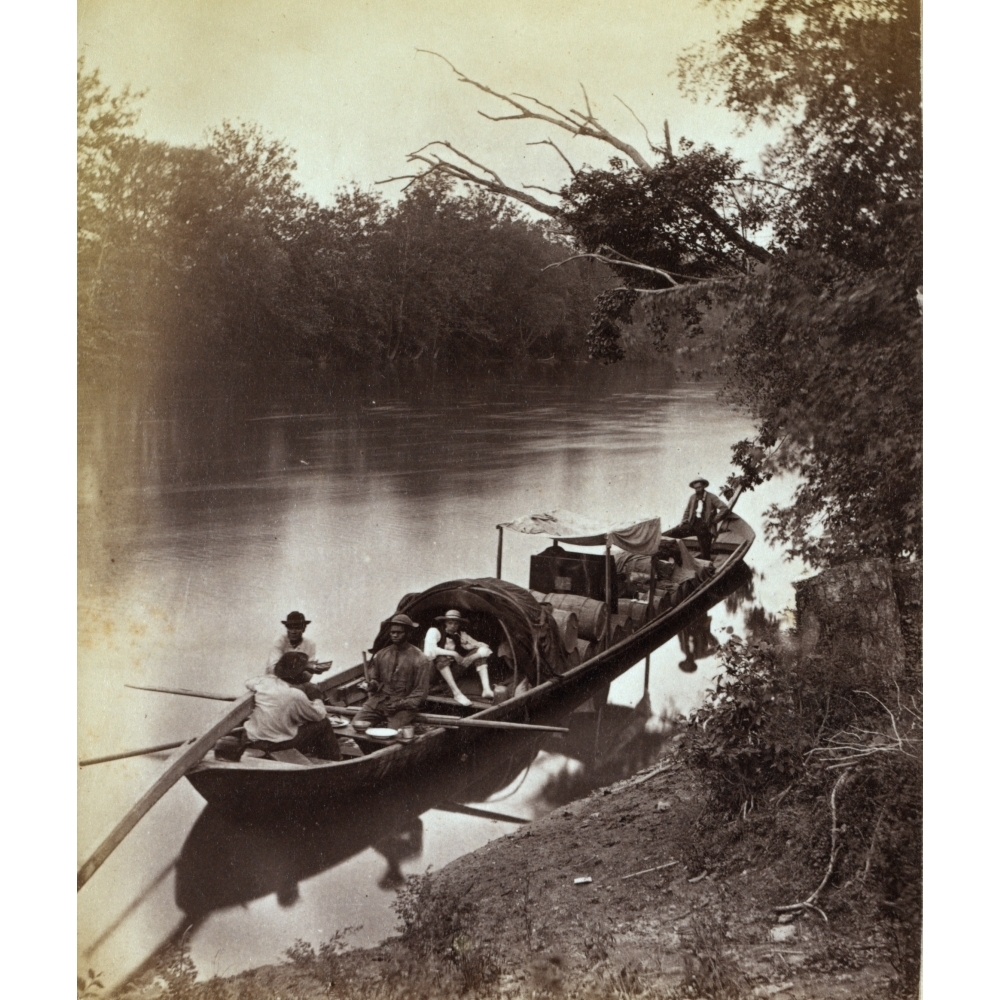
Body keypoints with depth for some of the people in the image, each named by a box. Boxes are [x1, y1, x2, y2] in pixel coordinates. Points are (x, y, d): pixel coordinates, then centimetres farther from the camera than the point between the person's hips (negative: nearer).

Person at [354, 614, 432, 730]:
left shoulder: (419, 659, -1)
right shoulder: (381, 654, 13)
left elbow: (420, 691, -1)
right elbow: (372, 676, 24)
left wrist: (402, 704, -13)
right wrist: (373, 683, -1)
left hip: (404, 705, -4)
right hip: (378, 701, 4)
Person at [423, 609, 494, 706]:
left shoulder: (461, 635, 1)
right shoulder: (435, 632, -13)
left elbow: (484, 648, -2)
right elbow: (430, 650, -29)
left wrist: (473, 657, -24)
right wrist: (453, 654, -30)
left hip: (453, 669, 5)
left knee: (479, 652, -11)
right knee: (441, 657, -39)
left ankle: (487, 690, -24)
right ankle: (456, 693, -40)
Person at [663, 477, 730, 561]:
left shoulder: (711, 497, -4)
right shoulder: (693, 497, 12)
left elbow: (725, 508, -12)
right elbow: (687, 511, 26)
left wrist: (714, 520, -13)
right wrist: (683, 521, 9)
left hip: (704, 527, -4)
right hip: (692, 524, 4)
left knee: (705, 553, -3)